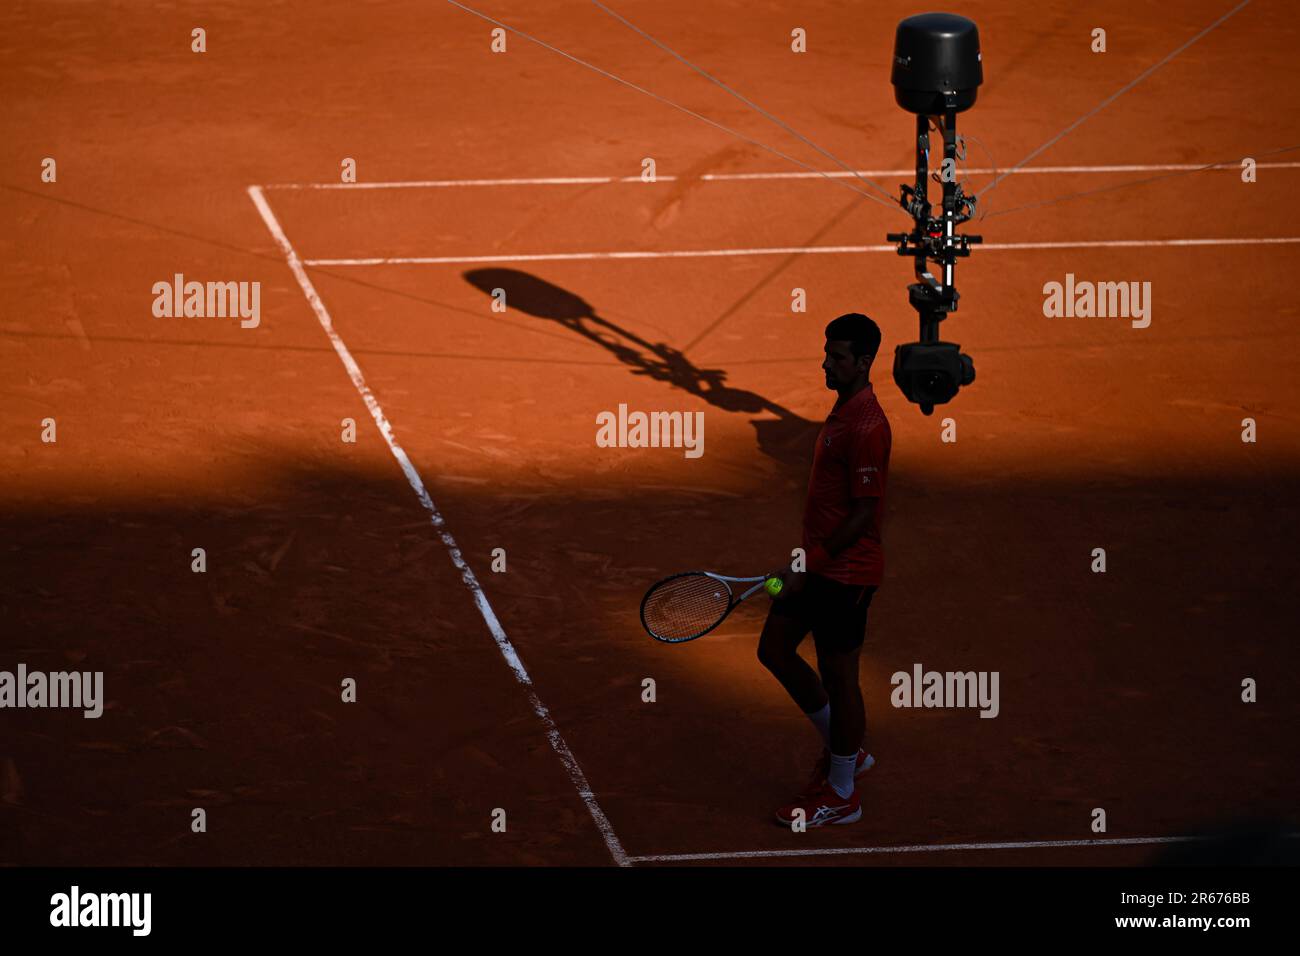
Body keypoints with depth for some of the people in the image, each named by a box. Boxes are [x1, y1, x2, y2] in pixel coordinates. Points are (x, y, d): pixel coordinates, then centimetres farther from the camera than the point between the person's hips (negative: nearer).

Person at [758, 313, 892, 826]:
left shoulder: (866, 426, -22)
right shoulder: (842, 410, 9)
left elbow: (864, 514, -23)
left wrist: (809, 565, -21)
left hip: (845, 573, -10)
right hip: (820, 565, 10)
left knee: (838, 676, 1)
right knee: (774, 649, 17)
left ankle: (841, 794, 16)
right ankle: (844, 749, 31)